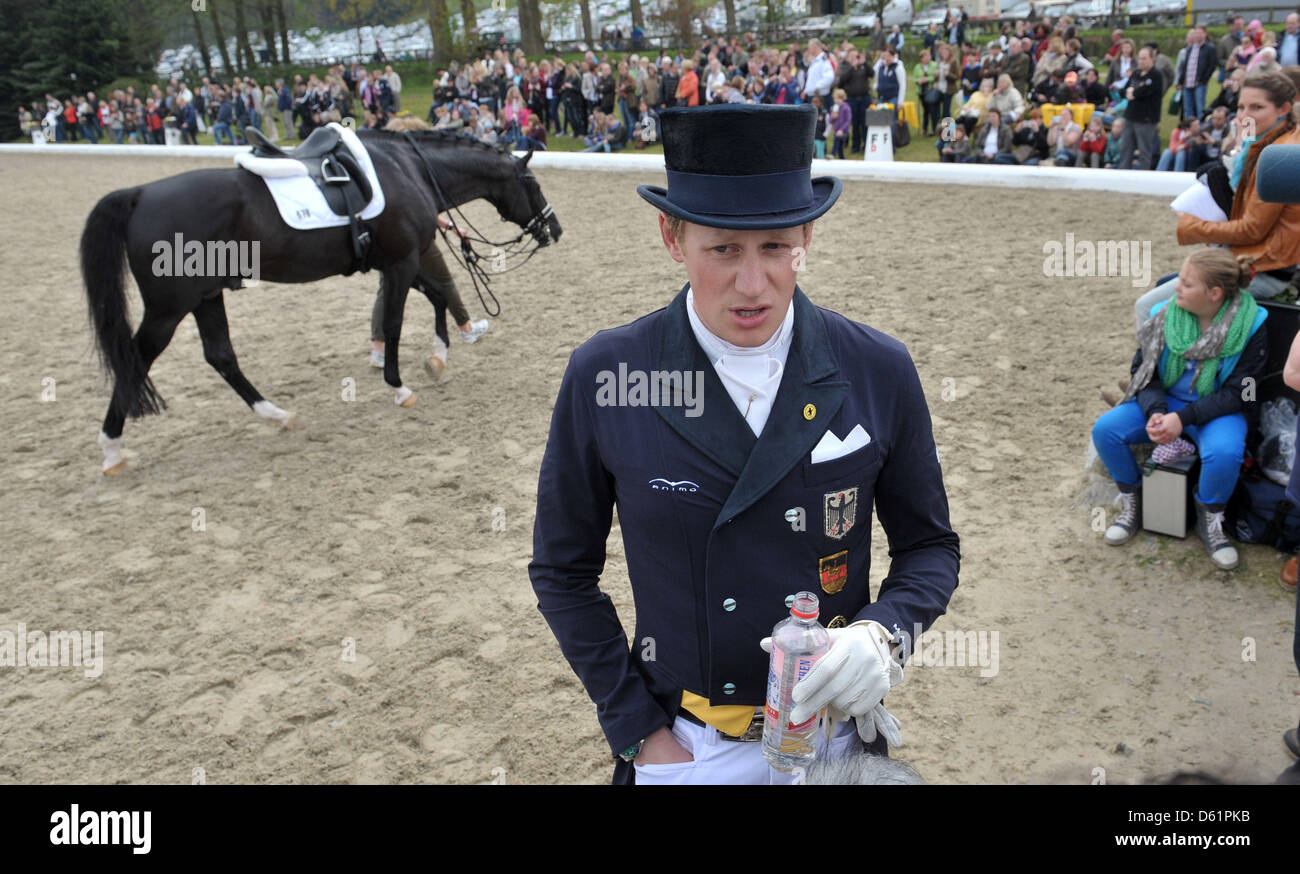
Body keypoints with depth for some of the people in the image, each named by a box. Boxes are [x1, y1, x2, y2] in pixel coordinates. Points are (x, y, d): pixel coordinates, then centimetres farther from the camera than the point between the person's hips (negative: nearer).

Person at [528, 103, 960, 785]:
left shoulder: (880, 372, -11)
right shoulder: (601, 377, -14)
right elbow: (563, 571, -4)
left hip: (837, 736, 1)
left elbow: (929, 544, 1)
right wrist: (637, 731, -7)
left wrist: (883, 635, -18)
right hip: (680, 746, -1)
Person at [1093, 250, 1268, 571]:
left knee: (1224, 453, -35)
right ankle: (1131, 503, 3)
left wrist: (1183, 418, -26)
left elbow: (1237, 393, -15)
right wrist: (1155, 412, -19)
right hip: (1164, 401, 3)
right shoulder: (1164, 315, -7)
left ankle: (1209, 520, -4)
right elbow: (1142, 369, -1)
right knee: (1105, 429, -20)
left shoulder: (1251, 327, -14)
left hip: (1218, 410, -3)